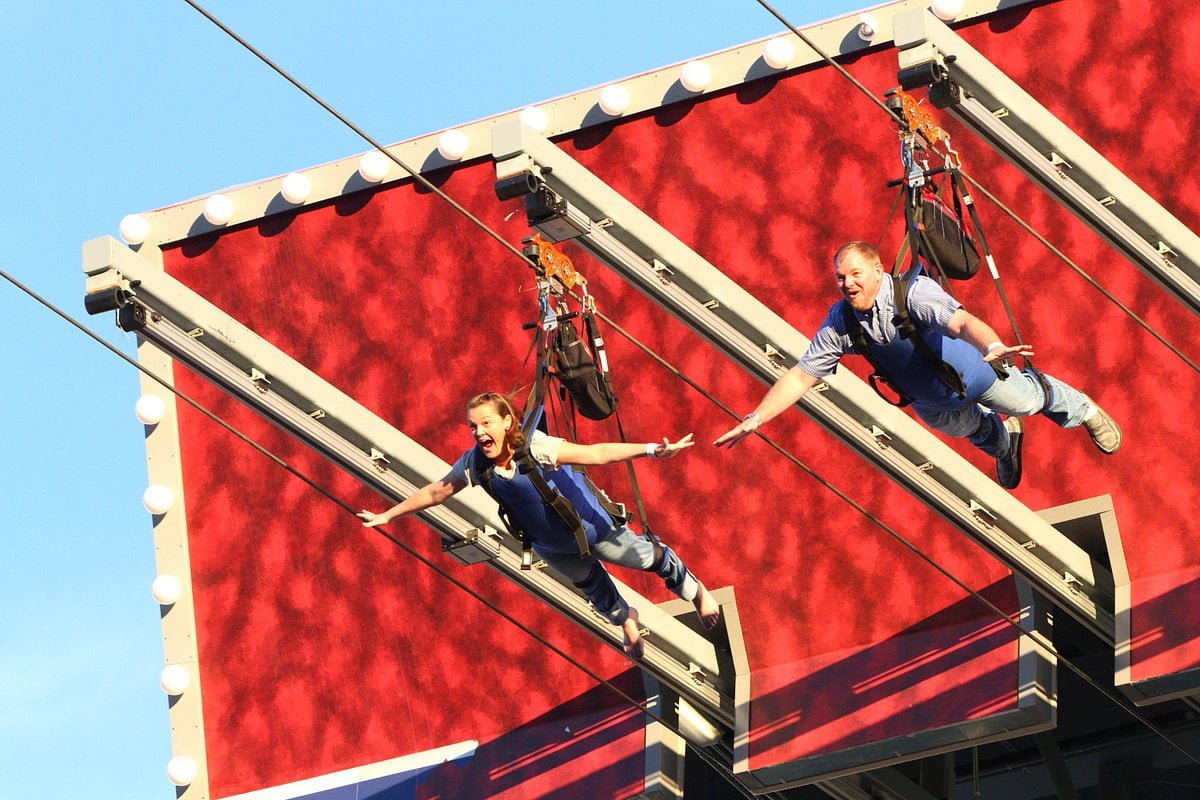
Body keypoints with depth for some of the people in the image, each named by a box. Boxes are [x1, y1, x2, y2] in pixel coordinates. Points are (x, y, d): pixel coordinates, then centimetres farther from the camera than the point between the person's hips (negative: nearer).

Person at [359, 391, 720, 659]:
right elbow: (435, 492, -7)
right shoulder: (474, 465, -23)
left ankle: (696, 592, 43)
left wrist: (651, 449, -53)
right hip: (552, 547, 4)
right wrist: (387, 516, 0)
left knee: (647, 557, 12)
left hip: (591, 526, -4)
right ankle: (625, 619, 59)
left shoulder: (537, 448, -37)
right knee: (591, 584, 26)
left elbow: (595, 453, -43)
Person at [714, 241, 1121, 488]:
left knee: (1028, 401, 16)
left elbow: (962, 322, -56)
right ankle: (1001, 439, 64)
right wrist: (755, 419, -31)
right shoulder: (840, 323, -26)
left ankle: (1083, 409, 50)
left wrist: (992, 346, -77)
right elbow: (800, 376, -22)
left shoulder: (913, 292, -40)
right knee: (967, 428, 28)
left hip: (973, 371, -4)